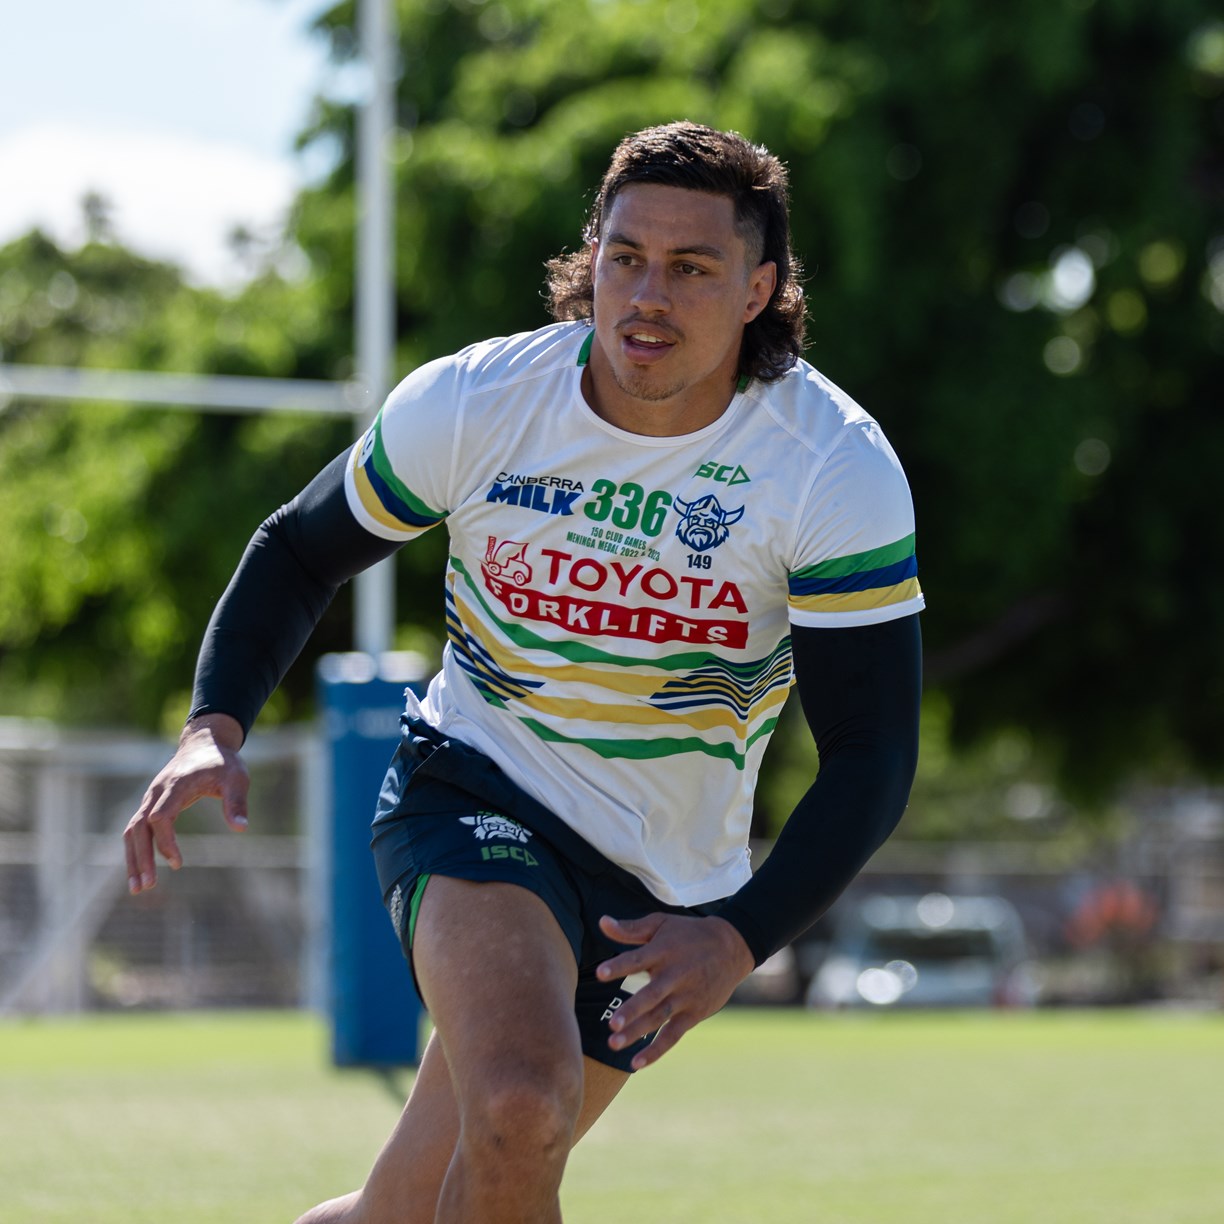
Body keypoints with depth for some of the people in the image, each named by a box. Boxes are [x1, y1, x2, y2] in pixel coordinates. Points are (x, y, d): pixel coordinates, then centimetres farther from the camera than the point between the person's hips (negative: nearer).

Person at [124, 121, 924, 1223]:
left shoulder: (839, 468, -17)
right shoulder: (468, 405, -13)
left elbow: (873, 753, -16)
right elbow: (299, 552, 5)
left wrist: (740, 939, -31)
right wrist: (215, 728, -14)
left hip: (671, 885, 2)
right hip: (477, 793, -2)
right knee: (521, 1111, -32)